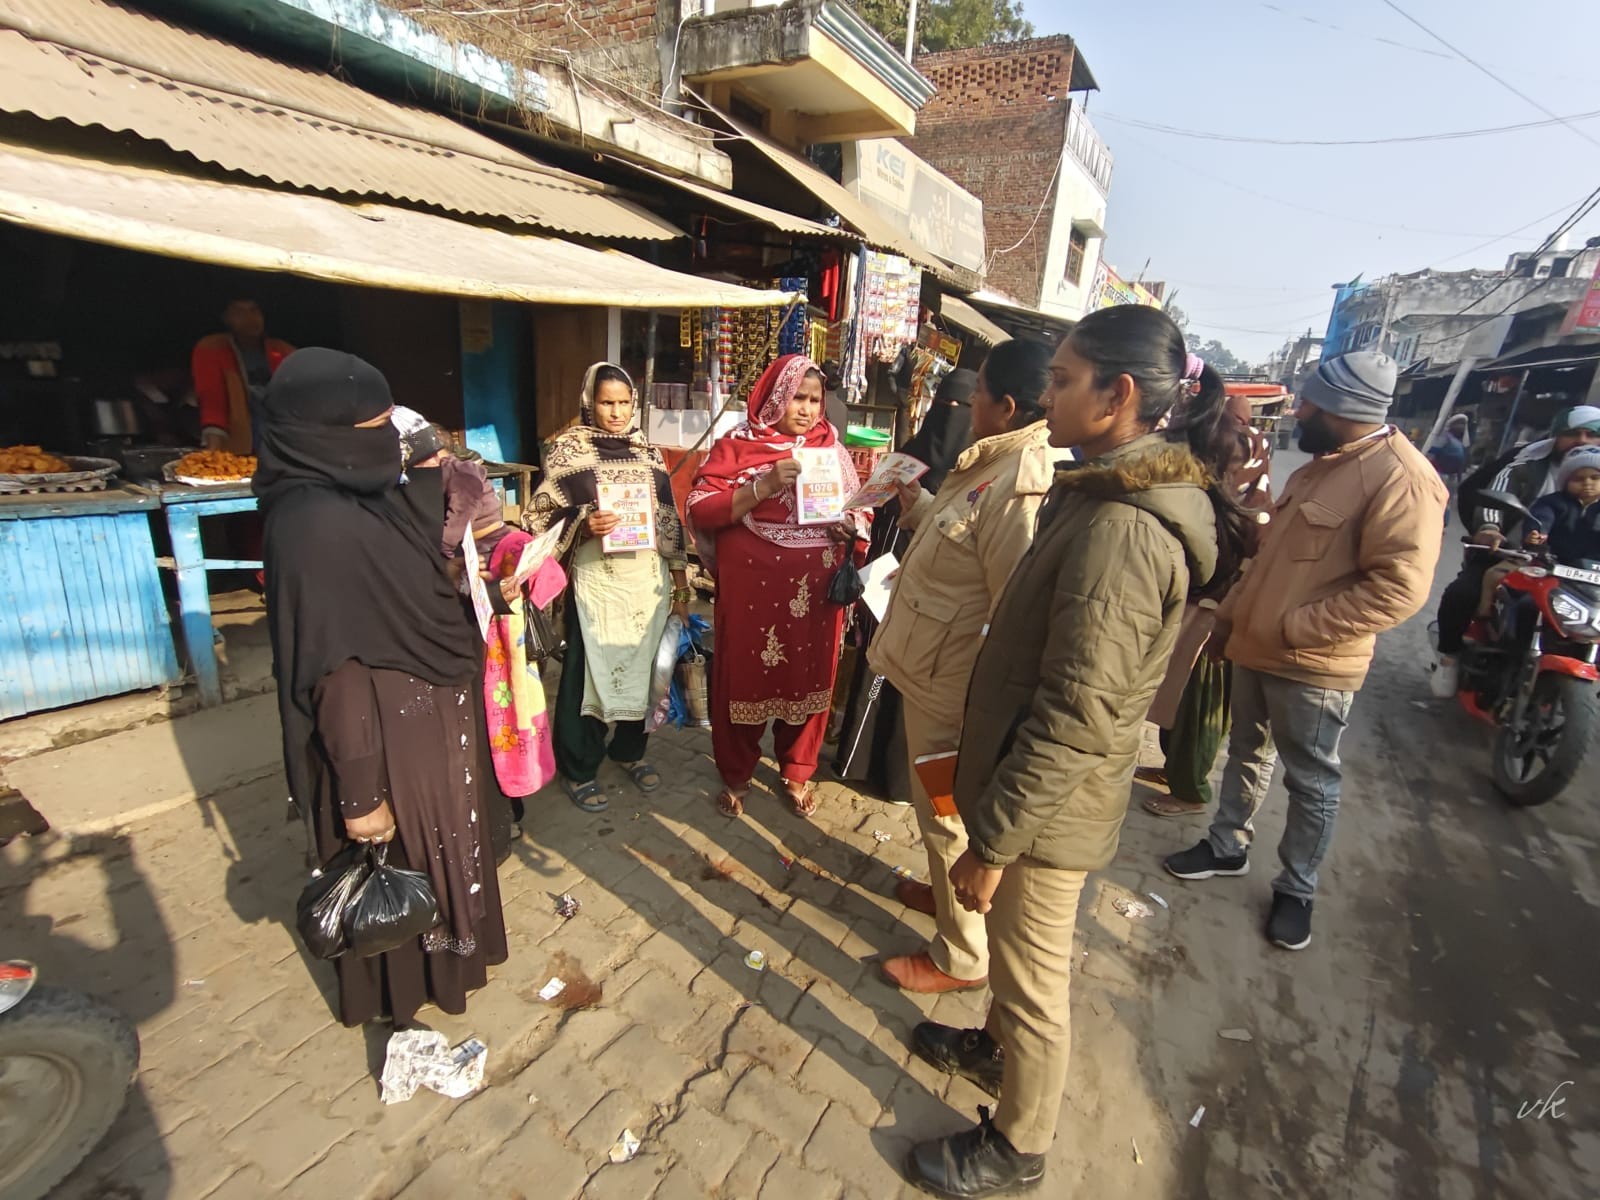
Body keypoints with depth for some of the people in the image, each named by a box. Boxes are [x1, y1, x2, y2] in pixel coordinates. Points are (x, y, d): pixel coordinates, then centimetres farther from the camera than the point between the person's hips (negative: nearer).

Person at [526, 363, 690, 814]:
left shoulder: (648, 451, 9)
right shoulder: (568, 449, -2)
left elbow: (669, 517, 11)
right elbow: (542, 517, -3)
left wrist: (680, 579, 9)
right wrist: (583, 523, -22)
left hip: (649, 577, 4)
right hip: (597, 579, -4)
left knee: (640, 666, 12)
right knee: (590, 670, 3)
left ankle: (630, 751, 33)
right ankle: (578, 769, 21)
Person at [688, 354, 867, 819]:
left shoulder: (831, 447, 10)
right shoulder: (737, 445, -1)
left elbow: (856, 508, 16)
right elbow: (700, 509, -10)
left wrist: (851, 527, -7)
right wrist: (762, 487, -20)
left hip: (816, 587, 3)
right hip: (753, 585, -3)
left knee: (809, 676, 11)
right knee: (745, 676, 8)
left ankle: (797, 773, 33)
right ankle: (736, 776, 29)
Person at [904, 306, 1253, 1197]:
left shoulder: (1120, 529, -29)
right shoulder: (1119, 493, 4)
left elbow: (1075, 721, -29)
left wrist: (992, 842, -20)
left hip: (1050, 804, -9)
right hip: (1038, 784, 9)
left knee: (1034, 978, 14)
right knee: (1020, 955, 30)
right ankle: (997, 1045, 55)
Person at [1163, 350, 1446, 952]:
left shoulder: (1401, 477, -18)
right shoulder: (1320, 466, 10)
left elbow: (1398, 588, -24)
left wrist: (1293, 628, -22)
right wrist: (1231, 615, 15)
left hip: (1312, 666, -8)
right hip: (1256, 649, 8)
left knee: (1312, 784, 10)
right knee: (1246, 756, 21)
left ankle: (1296, 890, 27)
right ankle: (1227, 846, 39)